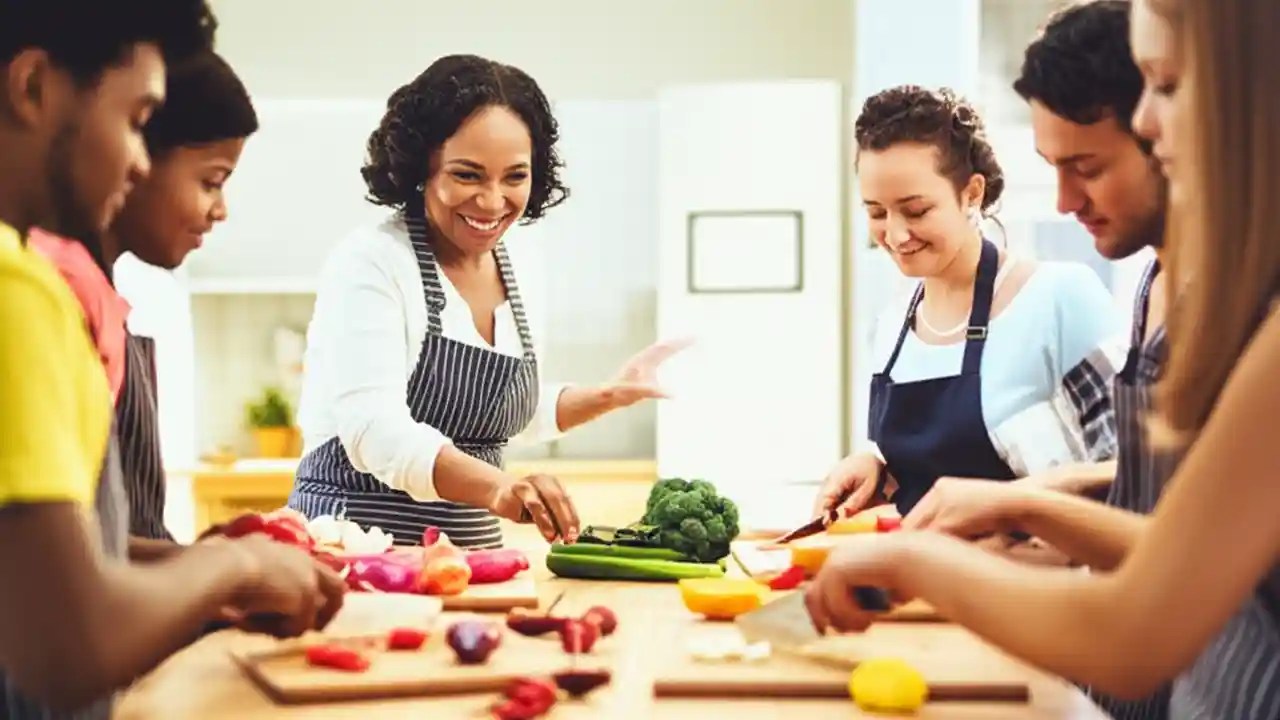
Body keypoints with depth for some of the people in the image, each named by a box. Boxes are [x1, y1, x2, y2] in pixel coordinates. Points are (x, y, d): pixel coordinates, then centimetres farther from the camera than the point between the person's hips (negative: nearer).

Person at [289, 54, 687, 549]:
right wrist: (497, 488, -37)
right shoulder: (370, 263, -11)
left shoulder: (509, 271, 9)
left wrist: (612, 394, 15)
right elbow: (376, 431, -23)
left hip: (469, 551, 6)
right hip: (352, 544, -6)